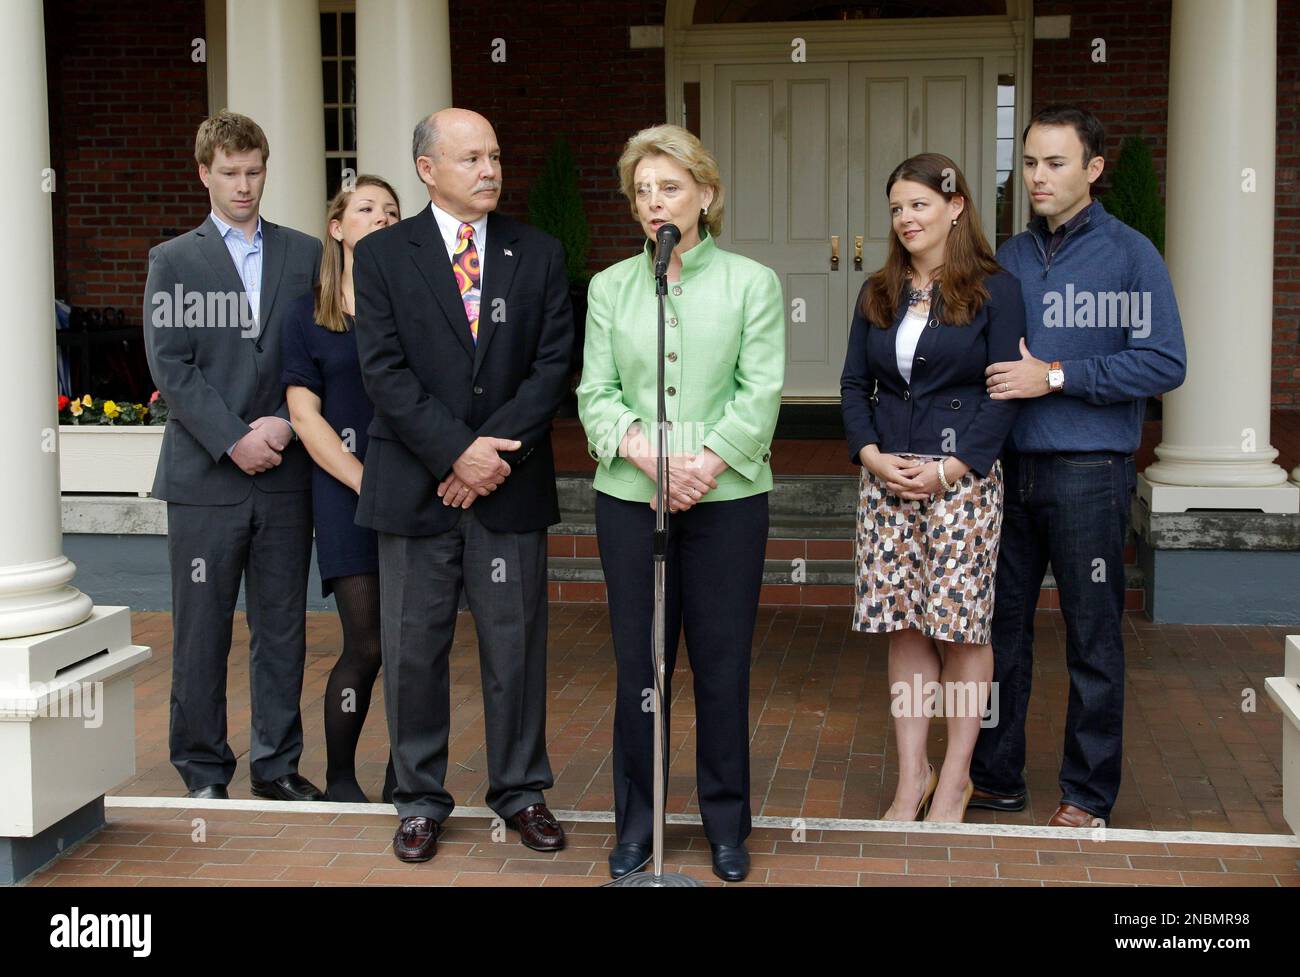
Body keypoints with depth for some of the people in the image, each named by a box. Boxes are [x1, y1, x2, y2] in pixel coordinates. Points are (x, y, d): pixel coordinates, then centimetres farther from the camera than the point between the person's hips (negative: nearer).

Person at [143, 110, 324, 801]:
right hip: (205, 476, -2)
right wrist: (234, 439, -13)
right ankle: (203, 769, 16)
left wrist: (286, 423, -9)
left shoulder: (305, 255, 11)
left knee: (281, 628, 8)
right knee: (201, 632, 3)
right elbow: (170, 365, -4)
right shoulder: (173, 260, 6)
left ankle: (278, 764, 20)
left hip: (285, 475, 2)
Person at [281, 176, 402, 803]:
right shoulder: (307, 317, 7)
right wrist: (367, 484, -9)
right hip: (344, 491, -2)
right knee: (367, 645, -7)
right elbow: (306, 417, 2)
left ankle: (403, 777, 14)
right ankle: (339, 775, 13)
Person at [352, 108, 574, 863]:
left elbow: (553, 363, -1)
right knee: (414, 648, 7)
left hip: (510, 486, 1)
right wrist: (457, 452, -15)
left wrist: (497, 449, -12)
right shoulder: (382, 255, 2)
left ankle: (521, 790, 22)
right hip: (416, 485, -1)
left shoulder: (539, 254, 6)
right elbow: (384, 371, -7)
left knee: (516, 644, 7)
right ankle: (421, 798, 20)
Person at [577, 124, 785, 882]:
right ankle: (637, 821, 19)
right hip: (629, 498, 2)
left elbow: (761, 393, -5)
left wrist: (706, 463, -17)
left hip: (727, 498, -1)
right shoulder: (611, 286, 8)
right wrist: (646, 451, -15)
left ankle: (727, 822, 19)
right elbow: (596, 393, 2)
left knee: (723, 665, 4)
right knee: (639, 664, 6)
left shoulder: (752, 282, 3)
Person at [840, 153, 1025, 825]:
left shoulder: (994, 291, -2)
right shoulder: (878, 294, 12)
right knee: (903, 627, 6)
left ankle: (956, 776, 14)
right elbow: (854, 385, 11)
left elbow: (1004, 393, -6)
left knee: (963, 628, 1)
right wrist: (873, 455, -5)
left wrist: (949, 468, -13)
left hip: (963, 479, -4)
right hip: (886, 477, 4)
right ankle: (912, 775, 16)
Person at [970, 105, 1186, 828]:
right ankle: (996, 777, 25)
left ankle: (1089, 795, 18)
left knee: (1094, 639, 5)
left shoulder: (1128, 255, -4)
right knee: (1001, 626, 11)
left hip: (1089, 470, -5)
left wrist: (1056, 377, -16)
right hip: (1009, 469, 5)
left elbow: (1164, 363, -12)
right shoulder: (1009, 258, 12)